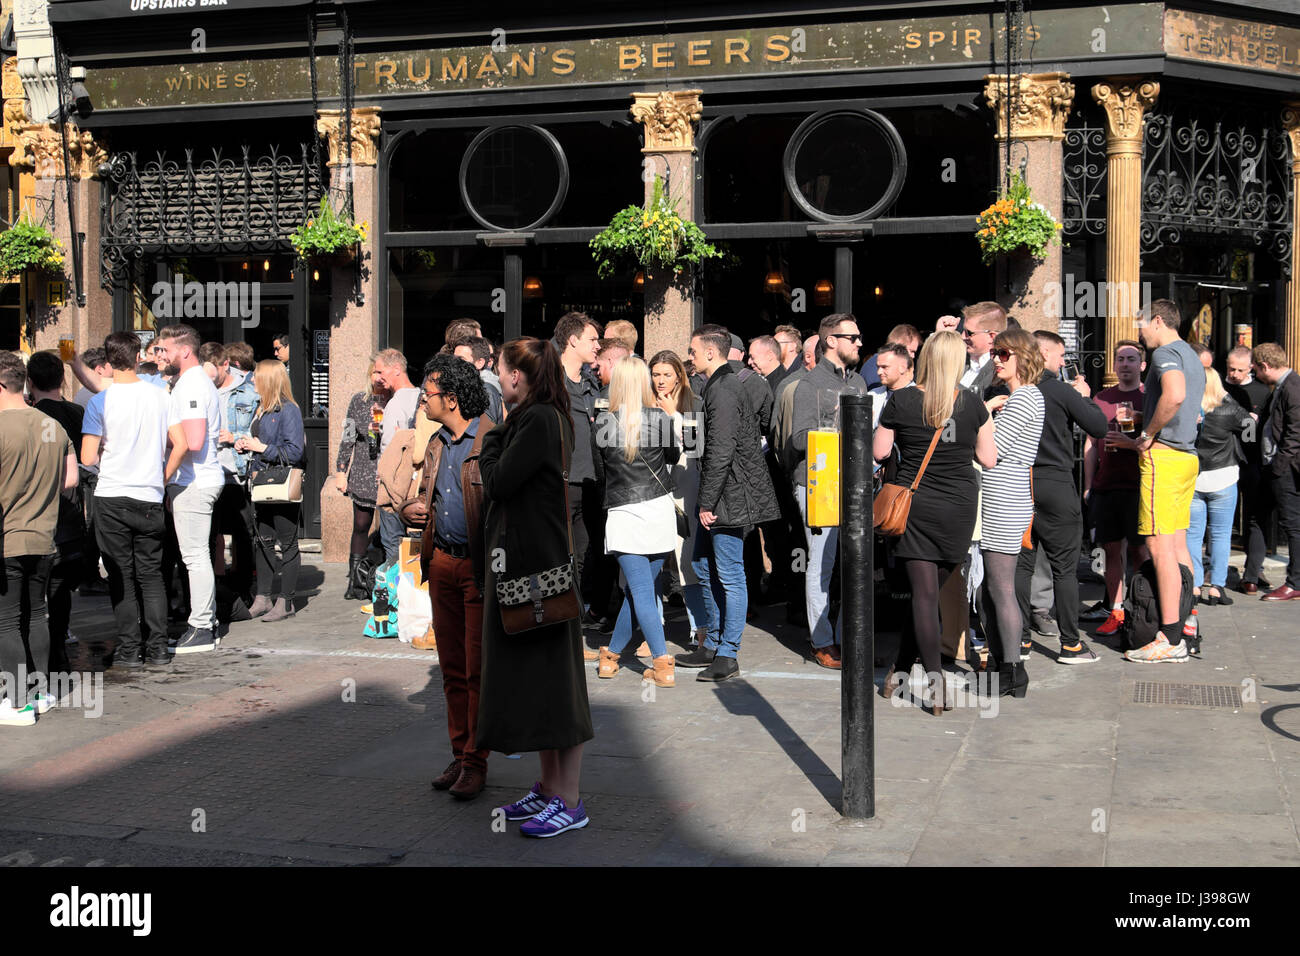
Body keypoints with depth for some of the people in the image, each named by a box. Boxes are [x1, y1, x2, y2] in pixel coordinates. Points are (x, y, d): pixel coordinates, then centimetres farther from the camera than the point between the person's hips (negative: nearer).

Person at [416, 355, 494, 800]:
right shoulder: (436, 445, 15)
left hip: (480, 568, -7)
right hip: (442, 563, 7)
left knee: (477, 670, -2)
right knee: (452, 669, 11)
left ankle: (475, 763, 7)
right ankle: (459, 755, 21)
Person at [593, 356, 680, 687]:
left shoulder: (603, 422, -6)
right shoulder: (661, 418, -4)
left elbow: (599, 472, 6)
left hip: (623, 514, -2)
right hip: (660, 511, 2)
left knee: (641, 592, -1)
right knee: (638, 589, 14)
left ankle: (663, 665, -8)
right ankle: (612, 653, 24)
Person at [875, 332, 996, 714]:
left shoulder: (901, 400, -6)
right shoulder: (972, 403, -2)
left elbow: (879, 451, 2)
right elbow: (989, 459, 3)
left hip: (914, 503, -1)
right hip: (959, 506, 1)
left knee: (923, 591, 0)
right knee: (932, 590, 12)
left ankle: (934, 675, -11)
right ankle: (902, 667, 18)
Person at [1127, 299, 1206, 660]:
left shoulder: (1166, 352, -10)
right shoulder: (1192, 356, 21)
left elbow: (1174, 395, -29)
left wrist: (1148, 434, -17)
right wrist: (1142, 439, 20)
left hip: (1163, 456, -10)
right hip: (1187, 455, 10)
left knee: (1160, 547, -9)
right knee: (1178, 545, 13)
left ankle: (1171, 640, -9)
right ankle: (1185, 627, 18)